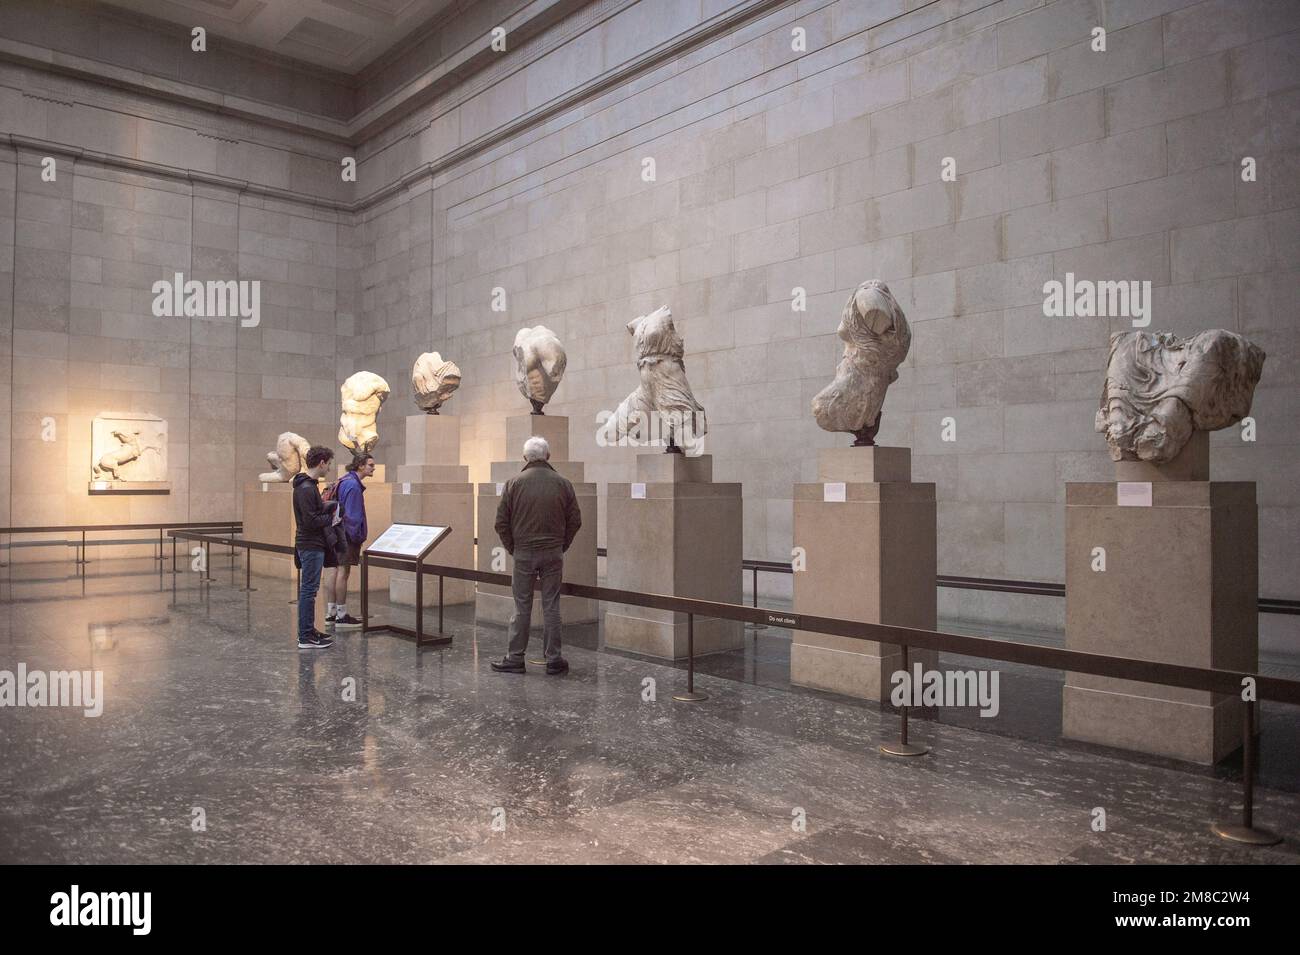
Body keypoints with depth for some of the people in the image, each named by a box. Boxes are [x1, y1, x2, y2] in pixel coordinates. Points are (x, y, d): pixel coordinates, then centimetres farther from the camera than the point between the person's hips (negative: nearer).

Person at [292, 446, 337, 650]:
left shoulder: (309, 485, 13)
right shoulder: (305, 488, -20)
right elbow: (310, 521, -24)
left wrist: (331, 505, 8)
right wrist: (331, 518, -11)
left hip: (312, 545, 11)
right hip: (310, 546, -11)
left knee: (309, 589, 15)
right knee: (309, 589, -6)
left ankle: (309, 631, 24)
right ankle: (306, 637, -1)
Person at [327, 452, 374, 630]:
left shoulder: (346, 481, 14)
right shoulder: (353, 485, -17)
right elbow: (351, 514, -20)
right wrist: (356, 536, -16)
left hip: (340, 534, 10)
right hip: (347, 535, -10)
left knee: (338, 572, 14)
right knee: (343, 572, -5)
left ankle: (331, 613, 21)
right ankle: (341, 616, 0)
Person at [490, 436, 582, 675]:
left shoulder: (514, 483, -2)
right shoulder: (562, 483, 1)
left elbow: (501, 523, -1)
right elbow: (575, 520, 3)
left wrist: (512, 548, 10)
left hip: (523, 553, -1)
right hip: (553, 553, 1)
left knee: (522, 607, 6)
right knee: (551, 607, 5)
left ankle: (515, 659, 12)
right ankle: (553, 660, 10)